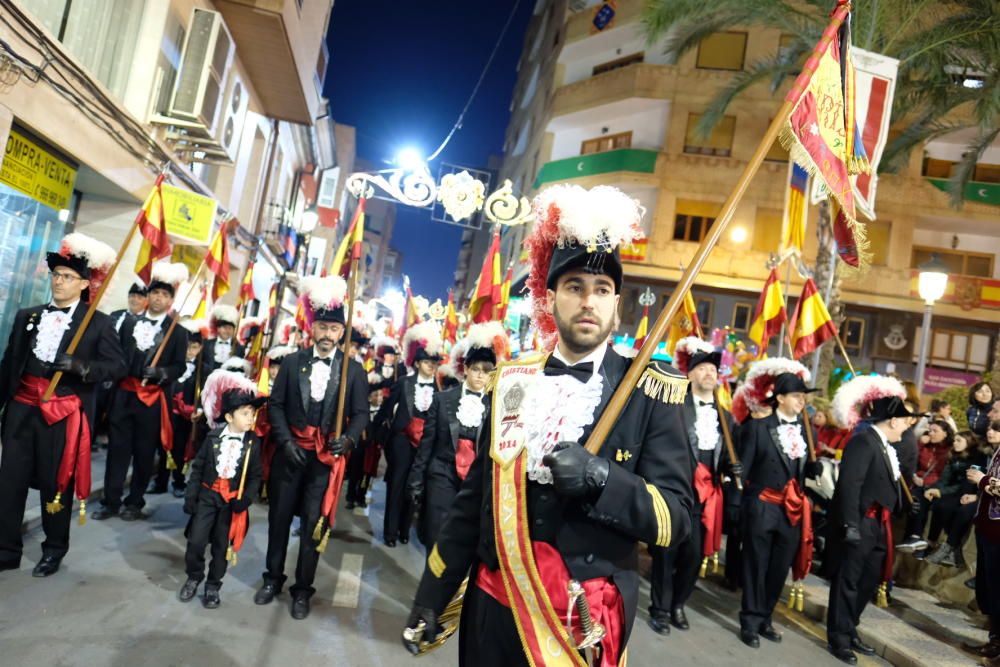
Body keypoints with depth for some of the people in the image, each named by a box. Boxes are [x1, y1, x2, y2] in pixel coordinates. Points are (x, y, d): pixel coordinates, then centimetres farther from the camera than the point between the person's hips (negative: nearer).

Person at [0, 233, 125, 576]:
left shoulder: (99, 324, -3)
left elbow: (117, 366, -8)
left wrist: (81, 366, -24)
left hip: (64, 415, -4)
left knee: (56, 483, 8)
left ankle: (54, 550, 24)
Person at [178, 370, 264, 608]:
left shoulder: (254, 442, -5)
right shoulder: (213, 437, -5)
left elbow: (256, 476, -3)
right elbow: (198, 467, 0)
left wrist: (244, 500, -15)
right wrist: (190, 496, -3)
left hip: (232, 501, 0)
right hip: (207, 496, 0)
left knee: (222, 546, 9)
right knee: (196, 541, 1)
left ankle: (213, 586, 26)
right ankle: (193, 578, 28)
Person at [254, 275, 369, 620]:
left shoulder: (354, 370, -3)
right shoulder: (292, 362, 2)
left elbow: (361, 414, -2)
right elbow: (276, 404, 2)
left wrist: (348, 439, -19)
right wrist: (286, 440, -10)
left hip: (326, 458, -2)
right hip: (290, 452, 2)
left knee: (314, 524, 5)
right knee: (279, 517, 14)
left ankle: (303, 589, 21)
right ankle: (273, 578, 34)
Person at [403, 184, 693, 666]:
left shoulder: (650, 391, -9)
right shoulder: (512, 381, 0)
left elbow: (676, 518, -11)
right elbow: (473, 500, 5)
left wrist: (598, 476, -27)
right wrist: (432, 596, 6)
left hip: (587, 620, -2)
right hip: (493, 607, 3)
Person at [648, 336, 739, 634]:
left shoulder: (725, 416, 14)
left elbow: (725, 456, 14)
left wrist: (732, 467, -5)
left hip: (704, 496, 5)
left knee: (695, 555, 10)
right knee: (666, 553, 4)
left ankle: (678, 605, 31)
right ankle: (659, 609, 20)